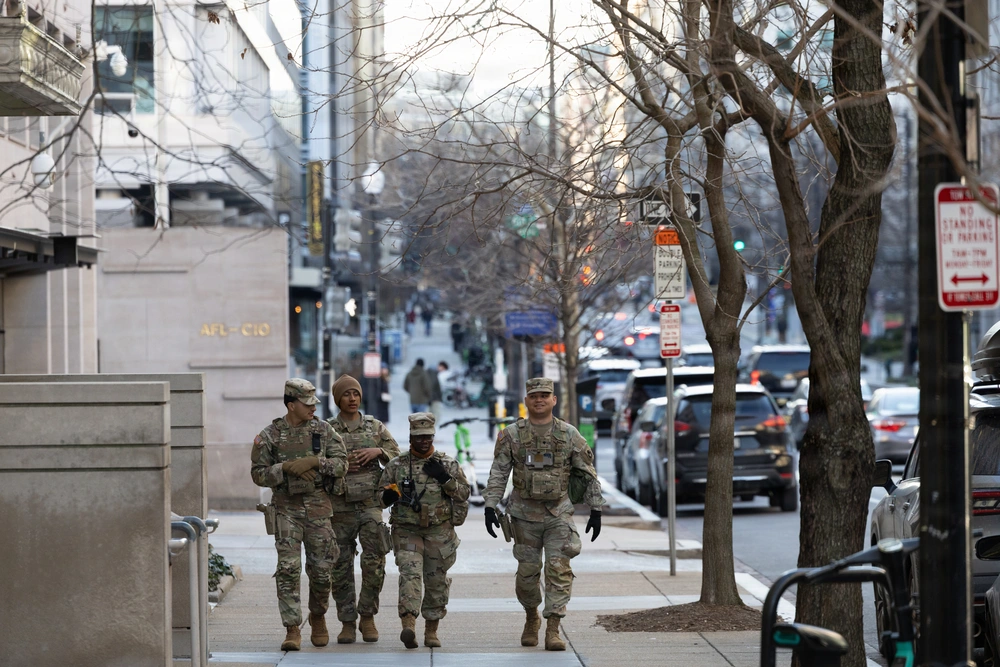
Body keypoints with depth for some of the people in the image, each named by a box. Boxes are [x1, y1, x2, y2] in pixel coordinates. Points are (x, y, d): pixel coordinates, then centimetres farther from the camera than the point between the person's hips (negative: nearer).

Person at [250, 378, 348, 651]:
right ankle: (292, 630, -7)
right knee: (288, 568, -10)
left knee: (321, 568, 6)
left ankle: (318, 617, 31)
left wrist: (314, 461, -17)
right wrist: (284, 468, -15)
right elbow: (258, 474, 0)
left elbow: (341, 464, -2)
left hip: (318, 508, 2)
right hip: (286, 508, -2)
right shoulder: (270, 435, 0)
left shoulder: (324, 431, 4)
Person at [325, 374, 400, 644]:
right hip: (340, 507, 0)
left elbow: (398, 457, 11)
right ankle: (347, 623, 12)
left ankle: (367, 616, 4)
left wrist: (378, 452, -7)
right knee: (341, 567, 3)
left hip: (370, 503, 0)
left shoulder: (375, 427, 10)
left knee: (374, 561, -11)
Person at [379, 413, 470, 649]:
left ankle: (432, 630, 20)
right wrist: (390, 495, -14)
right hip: (407, 531, -1)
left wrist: (445, 478, -12)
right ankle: (408, 626, -29)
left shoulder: (447, 464, 6)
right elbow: (381, 497, 10)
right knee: (410, 574, -19)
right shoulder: (396, 466, 5)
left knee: (437, 581, 7)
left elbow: (464, 493, 4)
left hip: (439, 532, 1)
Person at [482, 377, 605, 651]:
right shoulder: (512, 435, 1)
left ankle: (553, 629, -11)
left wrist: (596, 510, 1)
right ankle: (531, 618, 30)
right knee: (527, 571, 6)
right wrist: (490, 506, -8)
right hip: (525, 513, 1)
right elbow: (498, 473, 1)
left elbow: (589, 474, 4)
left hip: (558, 514, -1)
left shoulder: (569, 434, 1)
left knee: (558, 569, -11)